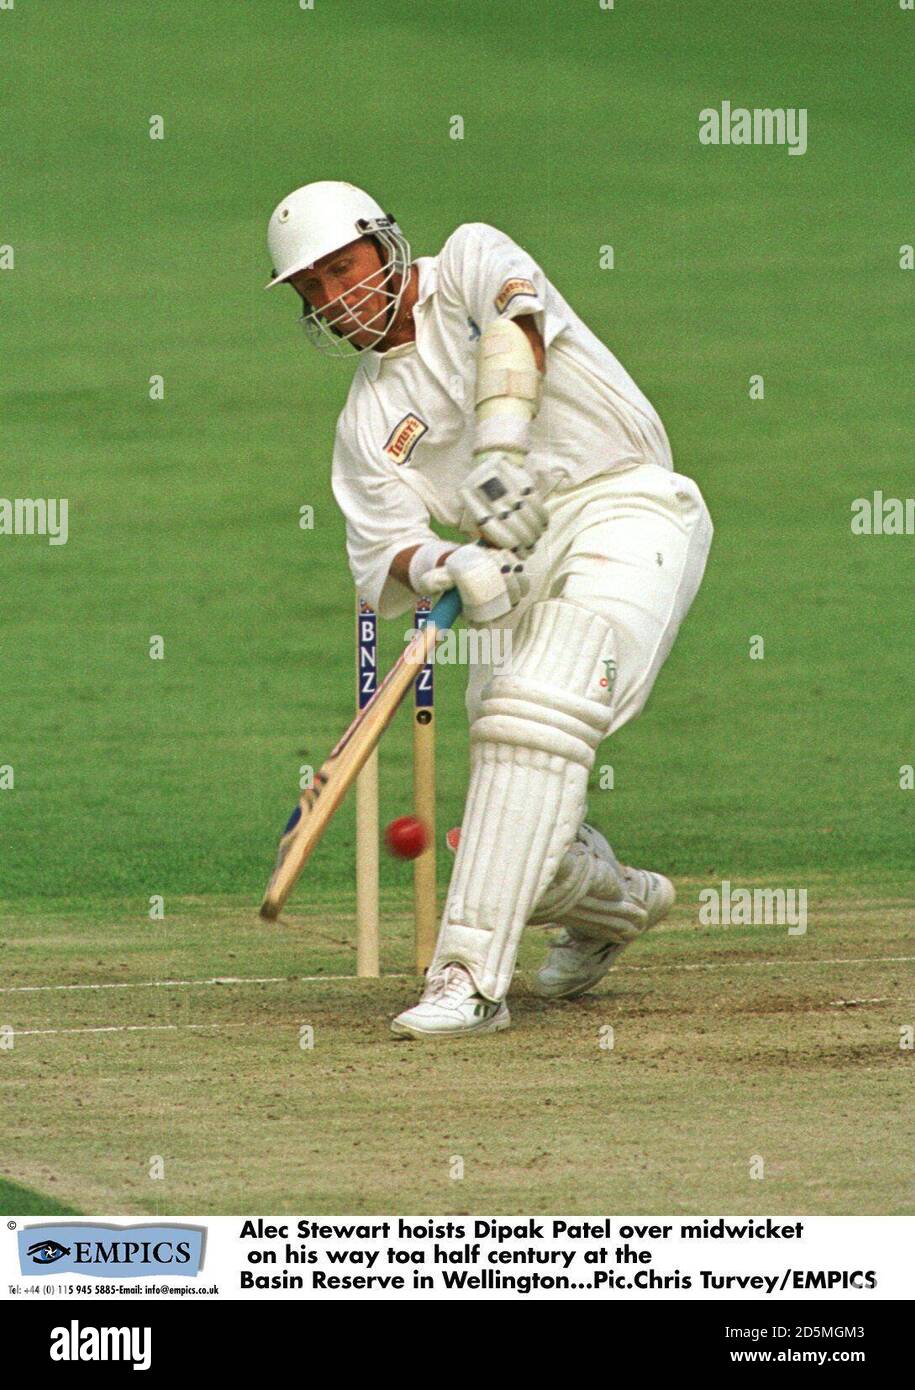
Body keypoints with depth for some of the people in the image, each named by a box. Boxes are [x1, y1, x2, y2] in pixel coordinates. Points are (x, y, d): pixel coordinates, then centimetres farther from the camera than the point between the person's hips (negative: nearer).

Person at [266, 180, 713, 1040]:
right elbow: (384, 563, 3)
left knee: (534, 711, -27)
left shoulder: (470, 262, 6)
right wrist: (440, 567, -21)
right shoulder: (366, 421, 15)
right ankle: (616, 902, 34)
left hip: (628, 506, -6)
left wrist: (502, 448, -33)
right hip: (524, 571, 6)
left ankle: (471, 978, -31)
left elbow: (516, 320, -17)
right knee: (510, 827, 0)